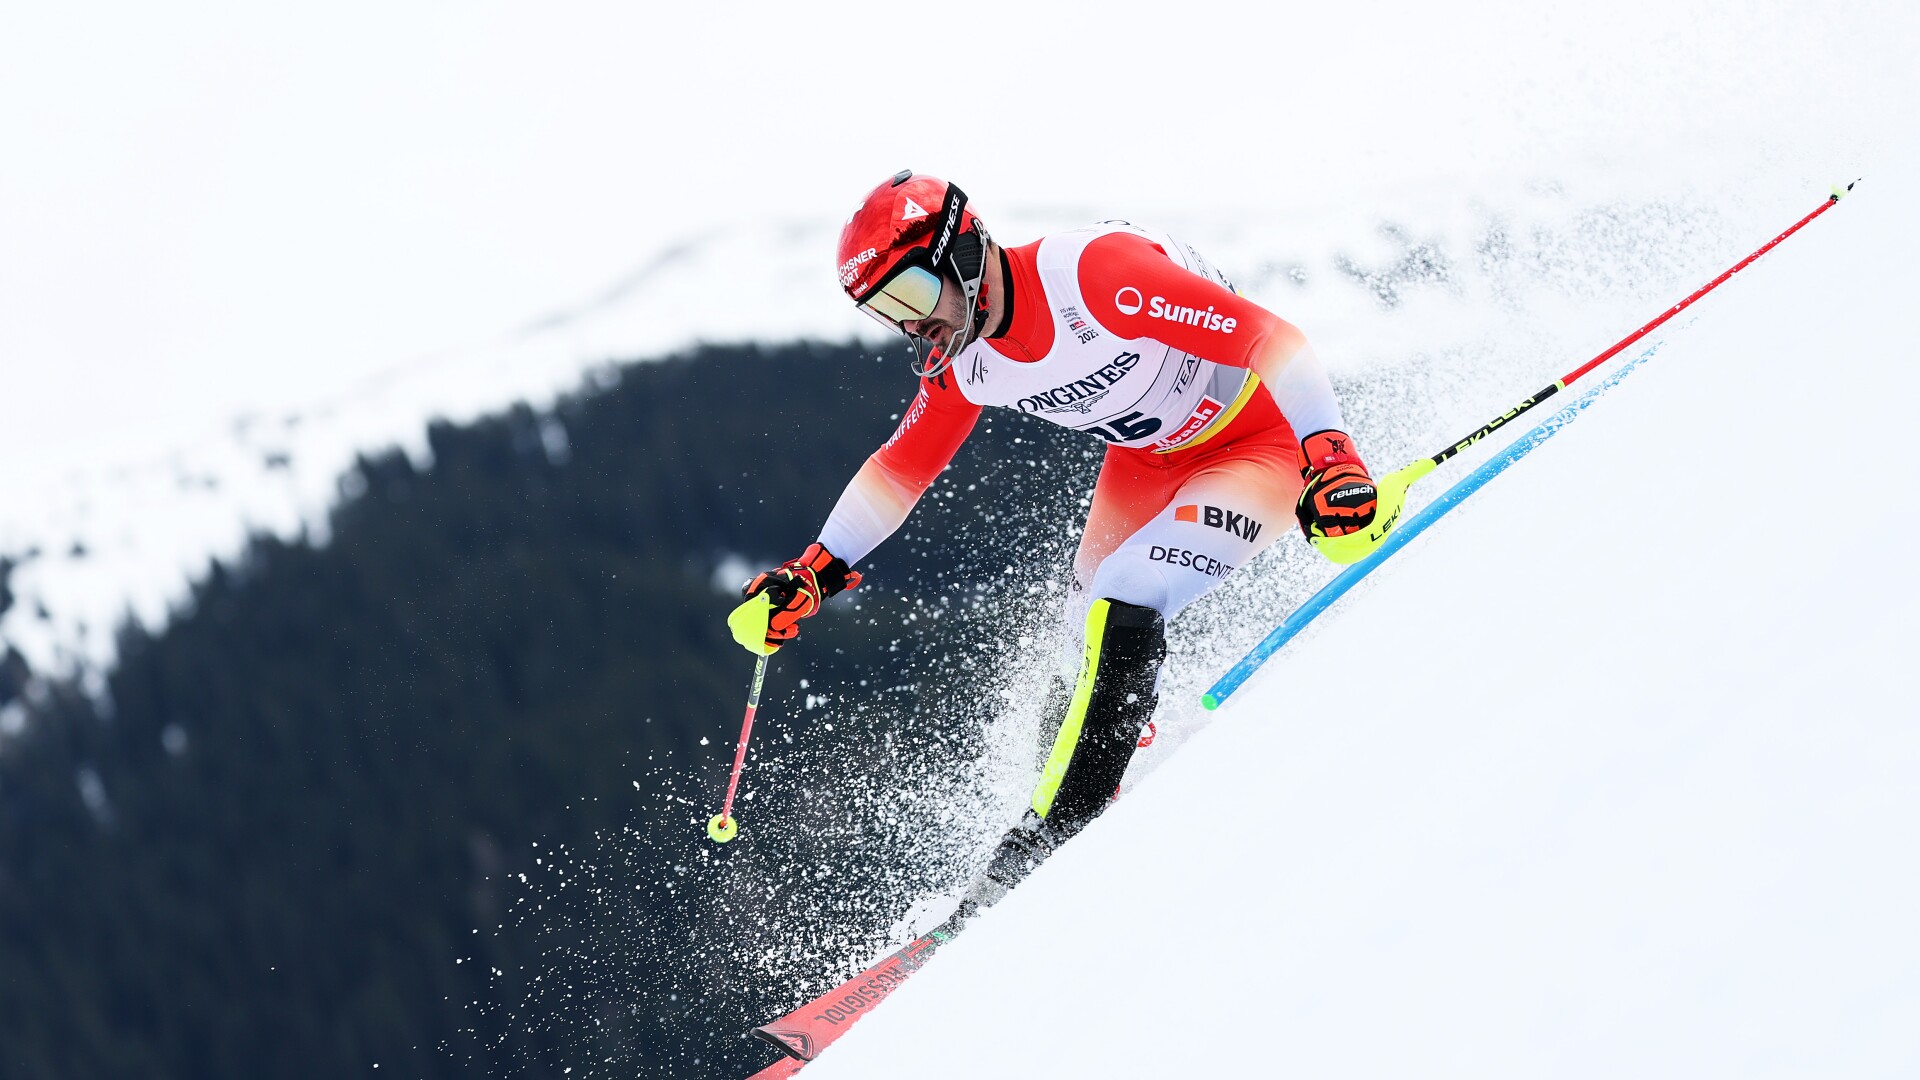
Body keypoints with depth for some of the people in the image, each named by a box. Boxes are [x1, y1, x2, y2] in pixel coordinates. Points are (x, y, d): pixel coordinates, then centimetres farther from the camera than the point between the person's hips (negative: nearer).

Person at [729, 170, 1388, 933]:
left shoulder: (1096, 272, -32)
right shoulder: (961, 360, -7)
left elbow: (1270, 338, -32)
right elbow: (901, 468, 10)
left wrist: (1328, 454, -42)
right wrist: (813, 573, 3)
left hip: (1262, 439, -8)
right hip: (1149, 459, 8)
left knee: (1124, 603, -23)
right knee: (1094, 639, 4)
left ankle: (1052, 836, -21)